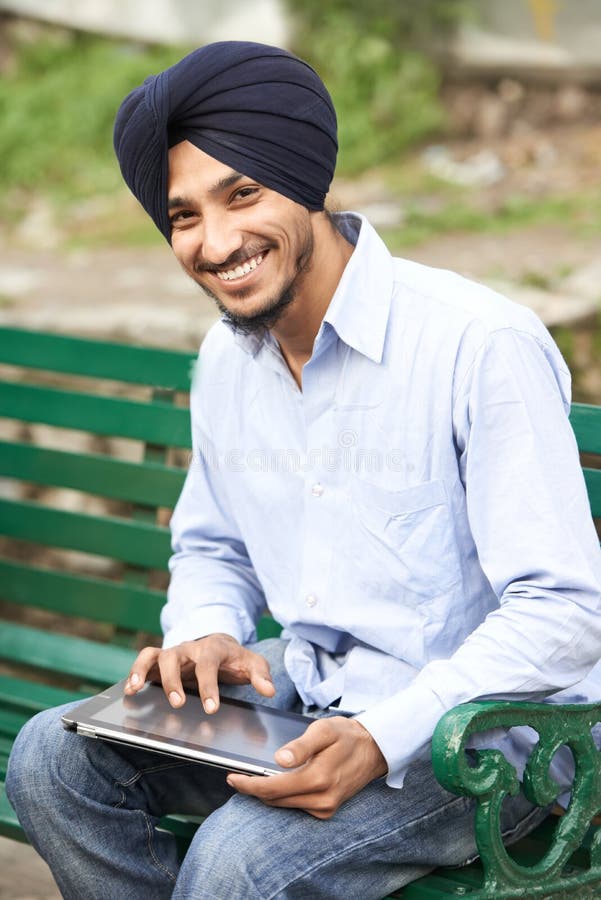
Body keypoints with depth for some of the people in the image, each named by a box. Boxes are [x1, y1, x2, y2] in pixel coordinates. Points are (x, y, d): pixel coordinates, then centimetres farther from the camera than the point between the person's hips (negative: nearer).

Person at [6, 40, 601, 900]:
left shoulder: (484, 344, -19)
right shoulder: (225, 359, 5)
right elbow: (211, 547, 21)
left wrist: (381, 741, -31)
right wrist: (208, 635, -3)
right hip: (309, 690, 7)